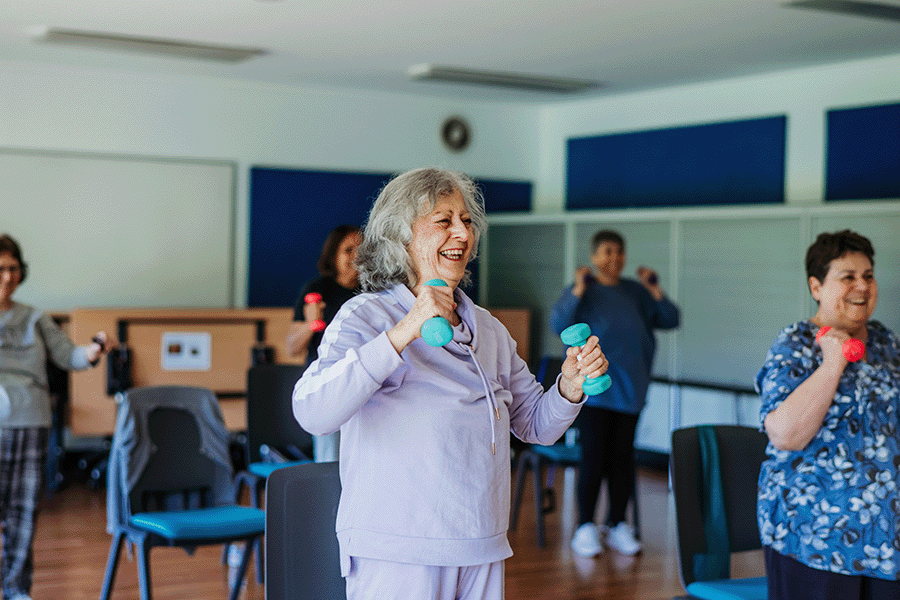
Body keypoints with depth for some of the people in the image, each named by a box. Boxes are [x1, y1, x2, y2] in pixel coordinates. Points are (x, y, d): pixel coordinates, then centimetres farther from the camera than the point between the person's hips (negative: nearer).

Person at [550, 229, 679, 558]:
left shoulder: (635, 292, 12)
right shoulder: (582, 290, -1)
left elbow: (670, 320, 12)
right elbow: (559, 324, -16)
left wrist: (654, 290, -2)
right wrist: (579, 290, -26)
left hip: (630, 386, 4)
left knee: (623, 457, 6)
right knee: (594, 457, -5)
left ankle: (617, 526, 16)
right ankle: (585, 528, 5)